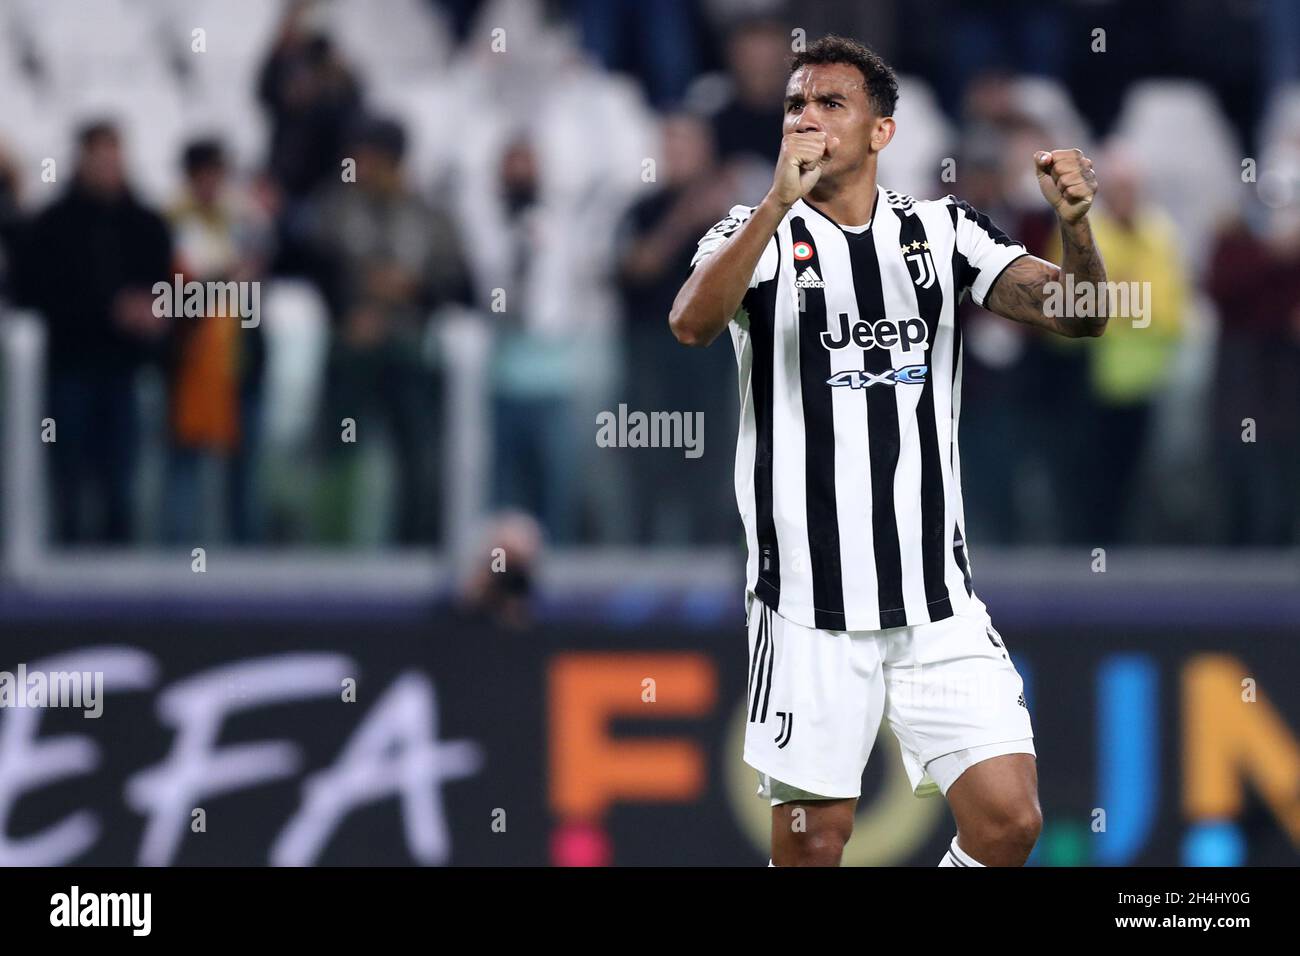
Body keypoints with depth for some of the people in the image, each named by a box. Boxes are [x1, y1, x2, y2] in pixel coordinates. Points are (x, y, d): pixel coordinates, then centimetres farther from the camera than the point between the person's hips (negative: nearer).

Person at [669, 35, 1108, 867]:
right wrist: (780, 200, -33)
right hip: (810, 605, -2)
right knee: (812, 843, -1)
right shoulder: (760, 232, 0)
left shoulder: (944, 231, 8)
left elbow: (1076, 316, -2)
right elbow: (692, 324, -21)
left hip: (939, 599, 3)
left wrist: (1075, 223, -22)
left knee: (1009, 823, -6)